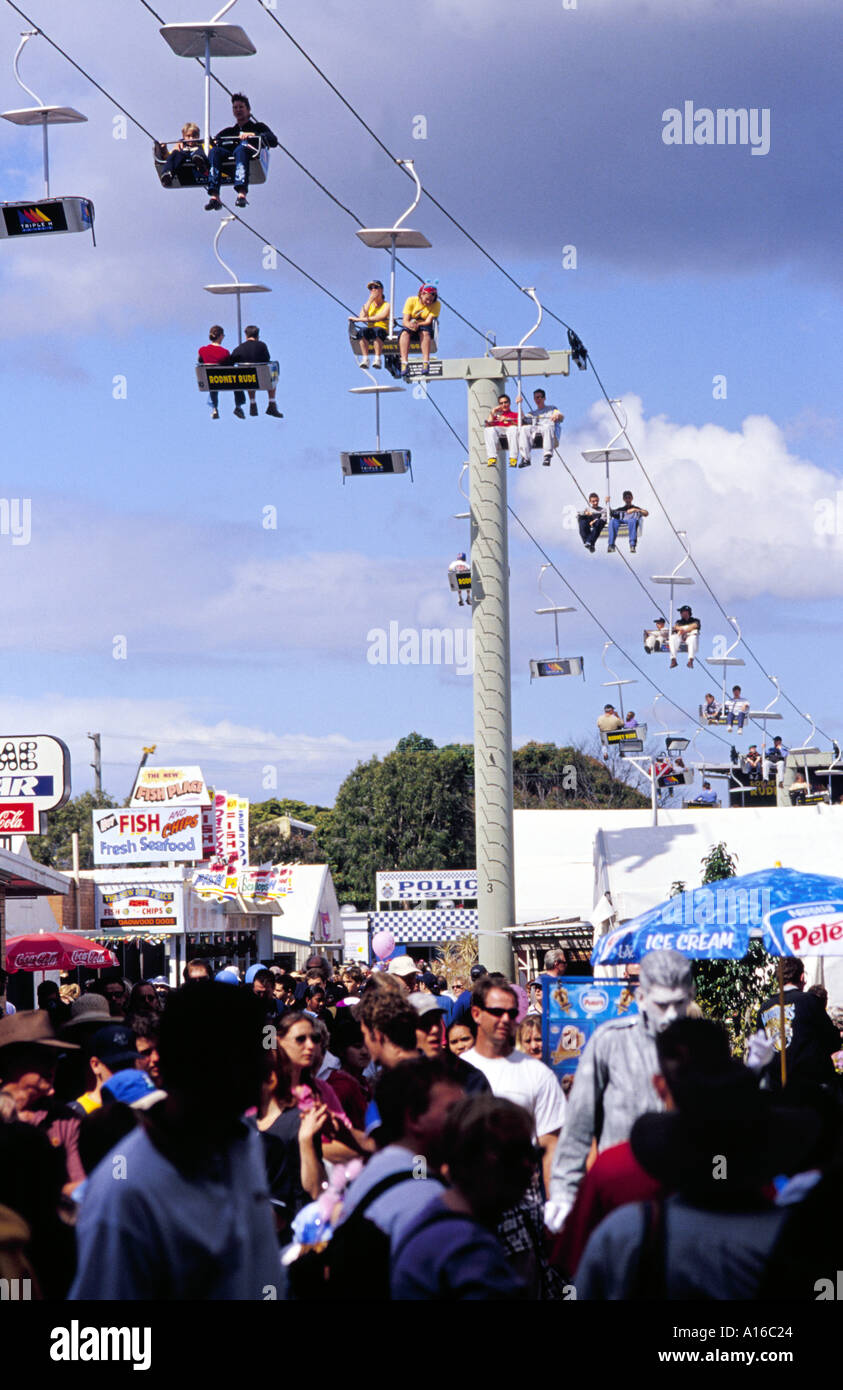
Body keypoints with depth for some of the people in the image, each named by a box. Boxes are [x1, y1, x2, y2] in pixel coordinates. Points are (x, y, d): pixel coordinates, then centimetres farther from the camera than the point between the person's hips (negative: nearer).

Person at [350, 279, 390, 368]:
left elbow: (382, 317, -12)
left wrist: (363, 319, -18)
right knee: (363, 330, -34)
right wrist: (370, 300, 1)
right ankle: (365, 359, -38)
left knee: (377, 330, -39)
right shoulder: (368, 304, 20)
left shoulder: (386, 304, 9)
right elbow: (362, 316, -1)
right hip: (369, 331, 3)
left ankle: (378, 359, -44)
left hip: (383, 331, -3)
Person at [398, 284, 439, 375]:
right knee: (405, 333, -33)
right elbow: (405, 321, -12)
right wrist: (411, 325, -36)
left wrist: (418, 324, -37)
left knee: (425, 332, -36)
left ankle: (426, 362, -42)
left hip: (425, 327, 0)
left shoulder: (436, 304, -7)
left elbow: (428, 321, -16)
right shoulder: (411, 300, -7)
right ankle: (403, 363, -42)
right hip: (410, 327, 0)